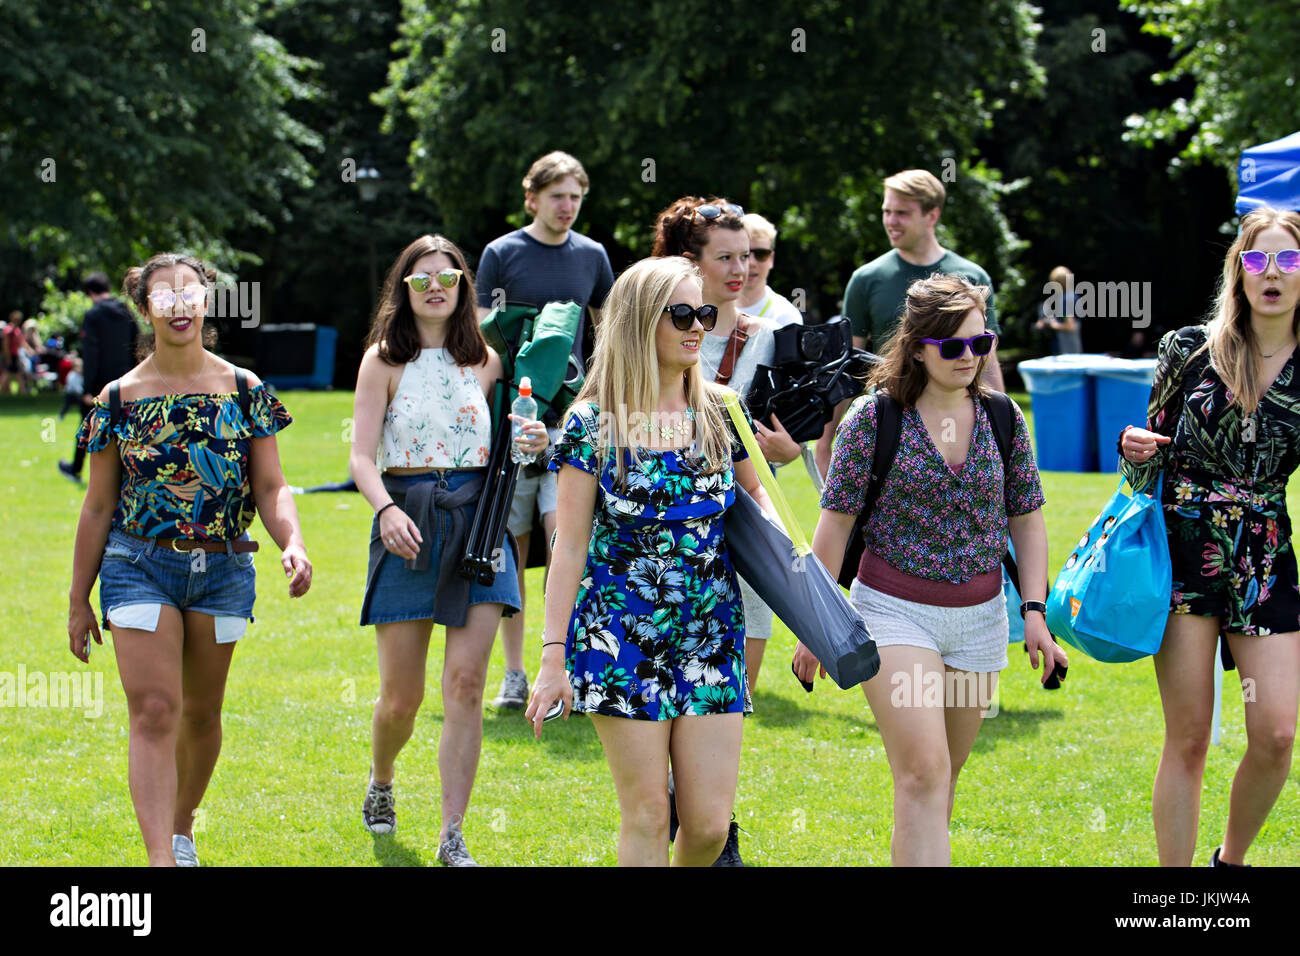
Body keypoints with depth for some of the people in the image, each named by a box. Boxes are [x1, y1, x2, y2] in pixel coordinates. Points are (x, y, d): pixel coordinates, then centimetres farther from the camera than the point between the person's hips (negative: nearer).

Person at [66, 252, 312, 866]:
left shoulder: (244, 390, 3)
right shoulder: (119, 399, 1)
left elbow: (270, 488, 2)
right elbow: (98, 506, 6)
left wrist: (292, 544, -19)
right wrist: (78, 601, 7)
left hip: (222, 569, 2)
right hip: (140, 567, -2)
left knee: (201, 713, 13)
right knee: (154, 712, -14)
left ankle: (182, 825, 36)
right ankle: (161, 858, -19)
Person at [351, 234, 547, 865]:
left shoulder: (484, 360, 11)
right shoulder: (384, 360, 2)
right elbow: (361, 457, -6)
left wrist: (529, 442, -3)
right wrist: (387, 511, -24)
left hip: (476, 517, 2)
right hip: (407, 522, -2)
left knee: (466, 681, -9)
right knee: (401, 693, 1)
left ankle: (453, 837, -5)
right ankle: (380, 784, 34)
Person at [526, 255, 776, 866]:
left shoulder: (721, 412, 5)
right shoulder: (594, 423, -4)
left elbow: (752, 491, 23)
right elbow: (569, 546, -4)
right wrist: (553, 655, -8)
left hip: (711, 632, 3)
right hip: (623, 633, -3)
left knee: (709, 822, -2)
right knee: (647, 814, -1)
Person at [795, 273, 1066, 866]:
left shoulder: (1004, 421, 3)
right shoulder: (874, 419, -7)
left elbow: (1027, 520, 9)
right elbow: (836, 523, -2)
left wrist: (1034, 611, 0)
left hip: (979, 617, 4)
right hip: (894, 611, -4)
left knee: (939, 779, 12)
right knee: (923, 773, -15)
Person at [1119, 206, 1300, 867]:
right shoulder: (1191, 347, 0)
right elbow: (1150, 452, 8)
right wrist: (1133, 449, -12)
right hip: (1184, 549, -1)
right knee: (1188, 737, -2)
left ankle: (1232, 860, 20)